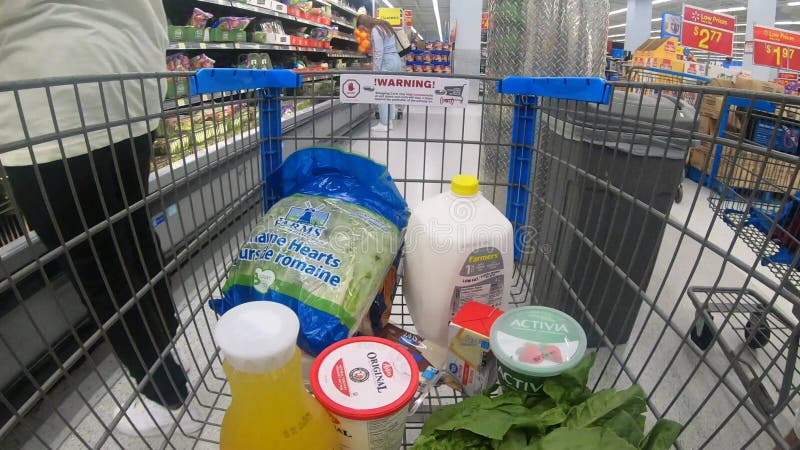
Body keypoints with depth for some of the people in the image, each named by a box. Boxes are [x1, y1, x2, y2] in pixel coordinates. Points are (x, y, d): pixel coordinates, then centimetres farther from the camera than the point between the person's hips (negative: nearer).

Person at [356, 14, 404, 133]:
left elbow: (378, 53, -15)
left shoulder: (375, 30, -9)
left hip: (387, 62, -10)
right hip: (396, 60, 10)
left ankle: (384, 124, -4)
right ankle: (389, 121, 13)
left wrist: (375, 71, -13)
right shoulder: (384, 26, 19)